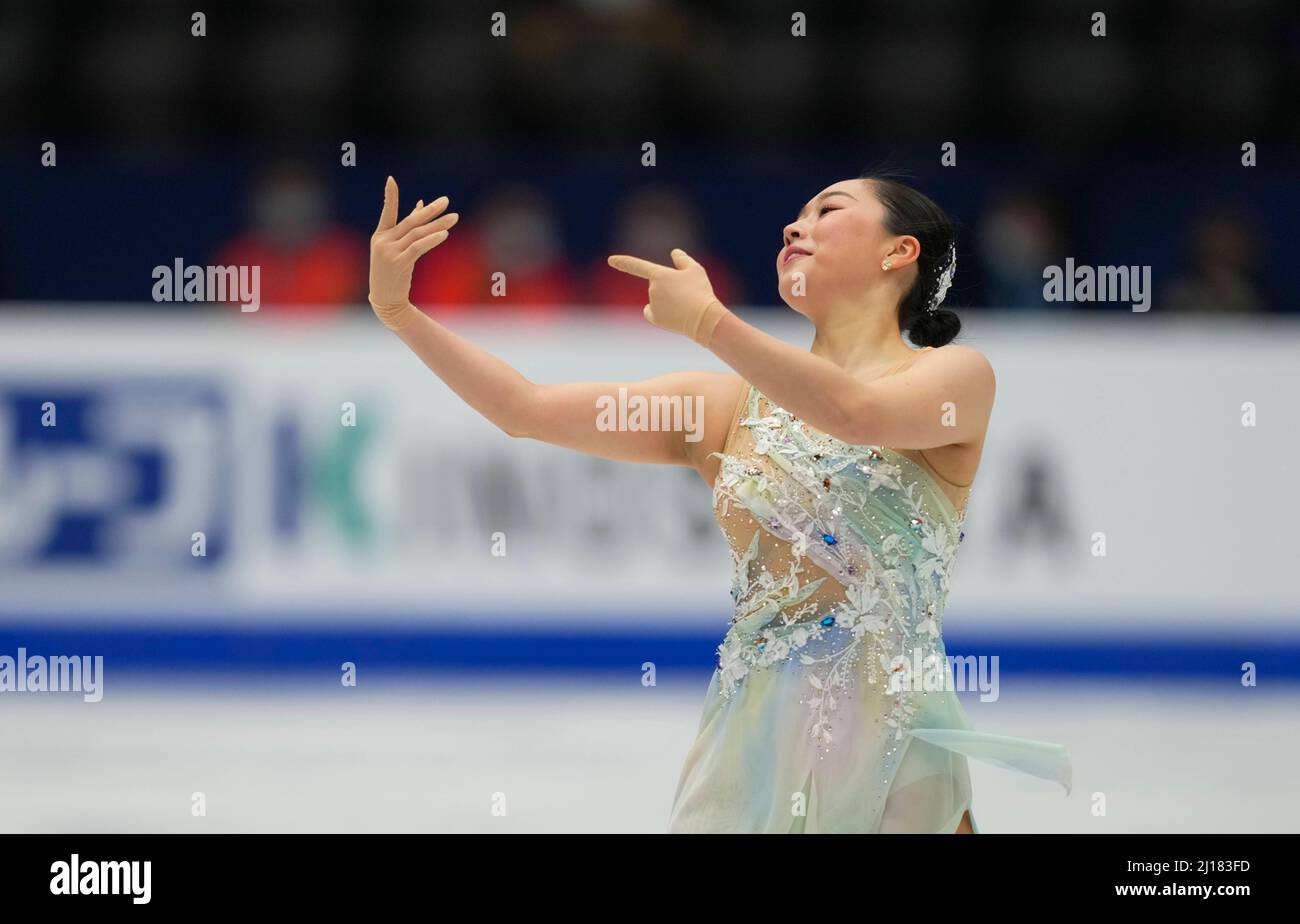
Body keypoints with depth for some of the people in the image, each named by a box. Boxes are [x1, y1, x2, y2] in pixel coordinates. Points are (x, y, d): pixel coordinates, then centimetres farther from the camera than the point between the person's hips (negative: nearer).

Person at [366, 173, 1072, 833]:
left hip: (893, 739, -3)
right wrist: (398, 311, -4)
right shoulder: (729, 402, 10)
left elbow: (860, 414, -21)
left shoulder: (957, 376, 1)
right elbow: (525, 410, 5)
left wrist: (706, 320, -19)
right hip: (750, 737, 3)